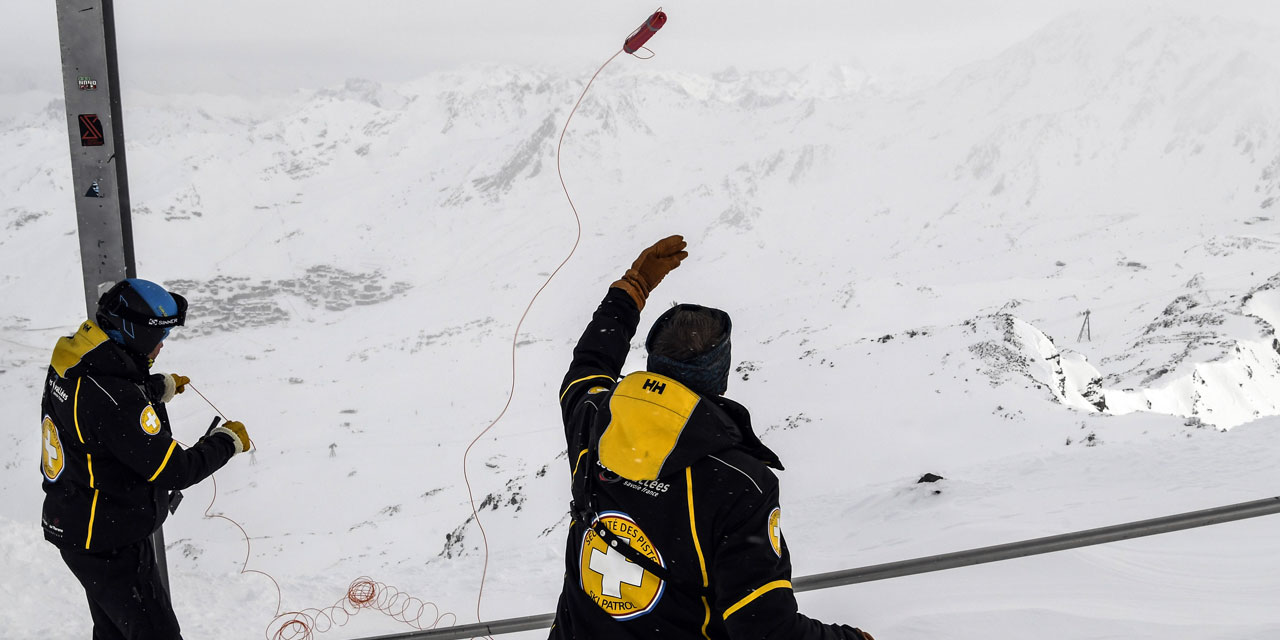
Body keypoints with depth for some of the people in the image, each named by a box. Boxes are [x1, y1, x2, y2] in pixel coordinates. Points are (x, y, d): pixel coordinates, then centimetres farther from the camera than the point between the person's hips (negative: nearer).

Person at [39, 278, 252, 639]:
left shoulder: (74, 362, -3)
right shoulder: (114, 399, -32)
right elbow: (174, 471, -27)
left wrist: (160, 386, 31)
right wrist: (228, 441, -13)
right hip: (110, 546, -10)